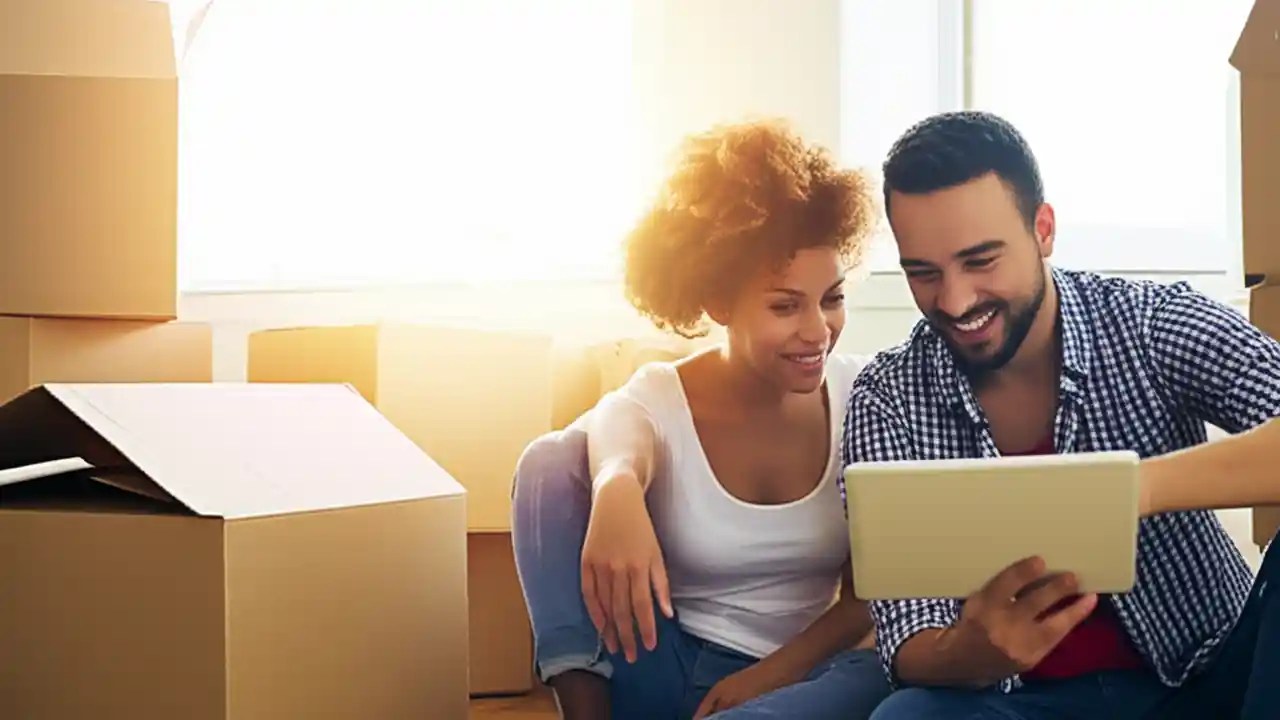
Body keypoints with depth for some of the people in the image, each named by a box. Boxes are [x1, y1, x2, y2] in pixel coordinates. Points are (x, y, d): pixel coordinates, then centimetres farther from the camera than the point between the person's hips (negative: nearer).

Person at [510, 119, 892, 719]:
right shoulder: (658, 398, -8)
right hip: (666, 671, 0)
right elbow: (618, 453, -36)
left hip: (802, 671, 0)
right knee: (552, 458, -20)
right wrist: (616, 496, -60)